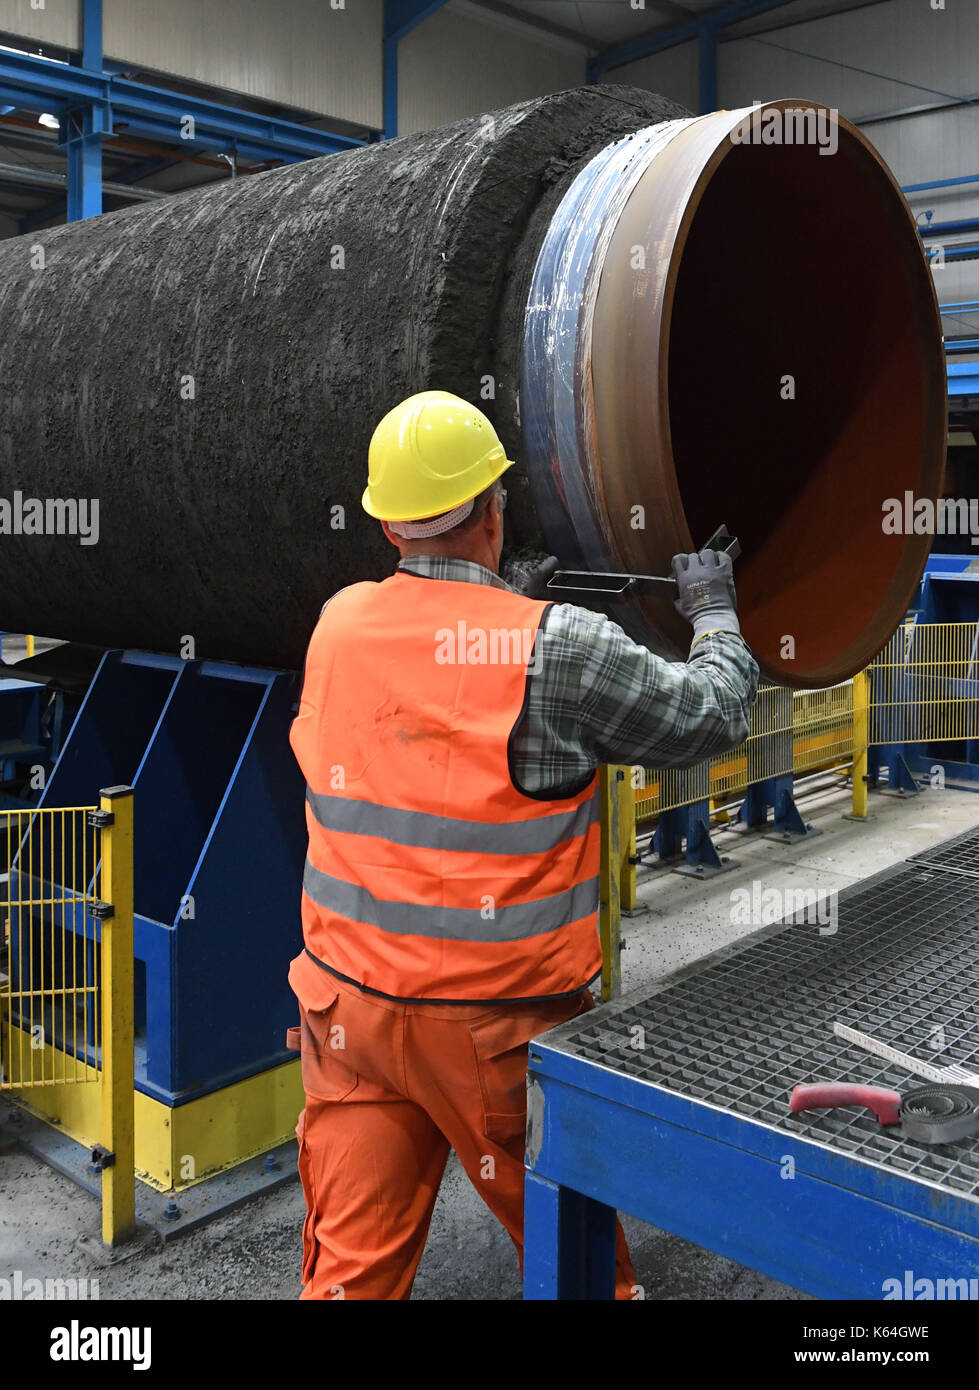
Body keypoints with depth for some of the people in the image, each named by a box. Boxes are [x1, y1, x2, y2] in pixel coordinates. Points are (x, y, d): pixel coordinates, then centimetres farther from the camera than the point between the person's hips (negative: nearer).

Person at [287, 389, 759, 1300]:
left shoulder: (338, 623, -1)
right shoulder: (557, 648, -16)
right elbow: (711, 715, -4)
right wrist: (714, 612, 14)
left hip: (351, 1001, 5)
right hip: (499, 1023, -4)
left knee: (351, 1266, 14)